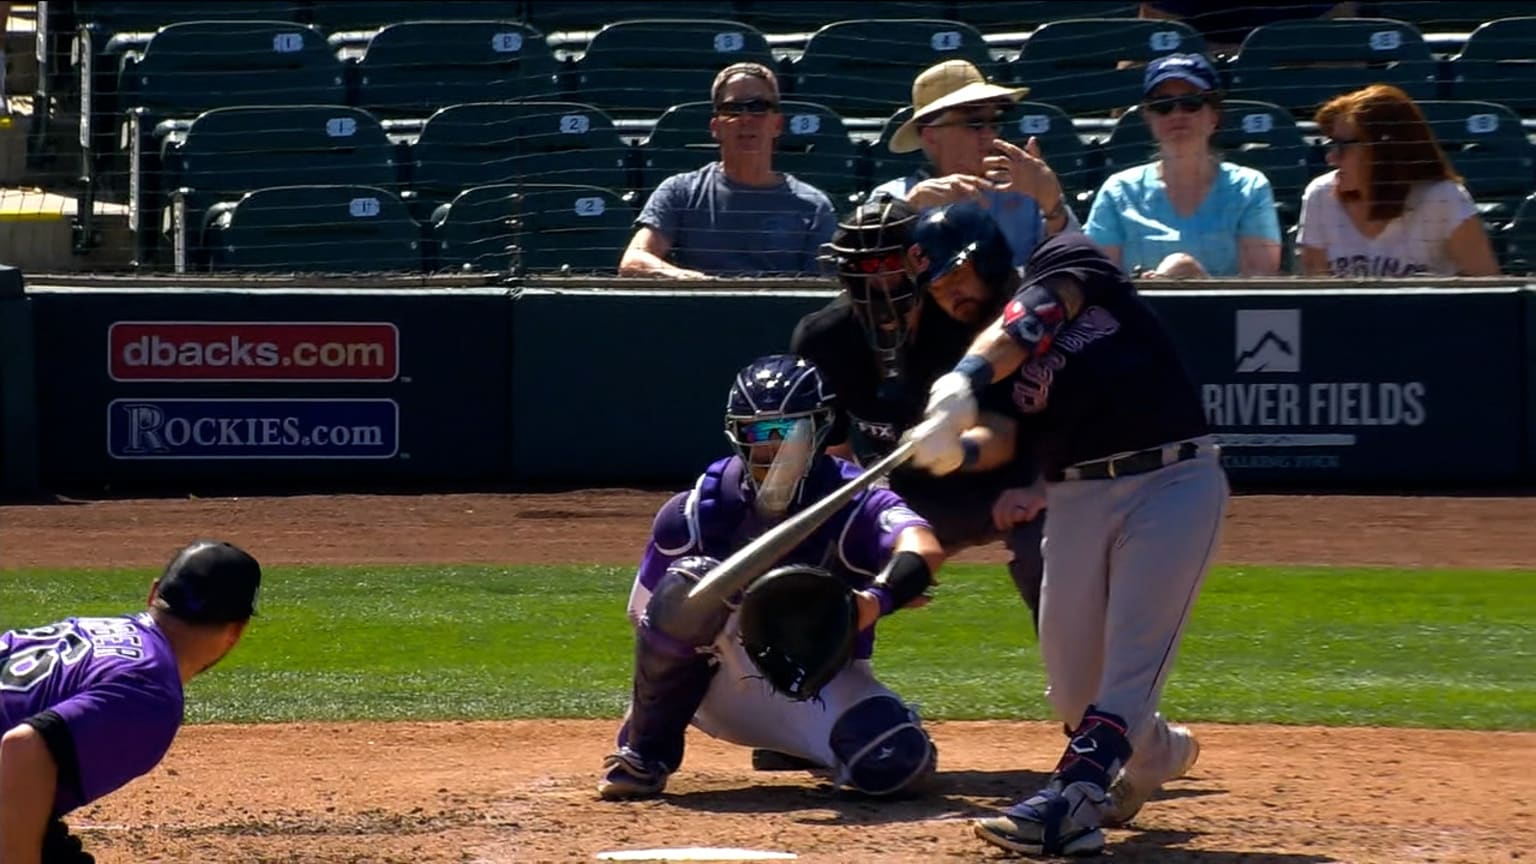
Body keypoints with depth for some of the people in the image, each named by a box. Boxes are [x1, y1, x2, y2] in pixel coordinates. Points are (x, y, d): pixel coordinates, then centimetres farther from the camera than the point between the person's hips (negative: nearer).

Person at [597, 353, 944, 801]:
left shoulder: (851, 500, -16)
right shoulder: (699, 510, -12)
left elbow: (925, 548, -38)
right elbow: (646, 616, -5)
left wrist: (876, 598, -57)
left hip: (823, 683, 0)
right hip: (725, 683, 0)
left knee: (898, 763, -29)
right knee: (691, 582, -31)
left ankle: (809, 745, 10)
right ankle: (646, 754, -13)